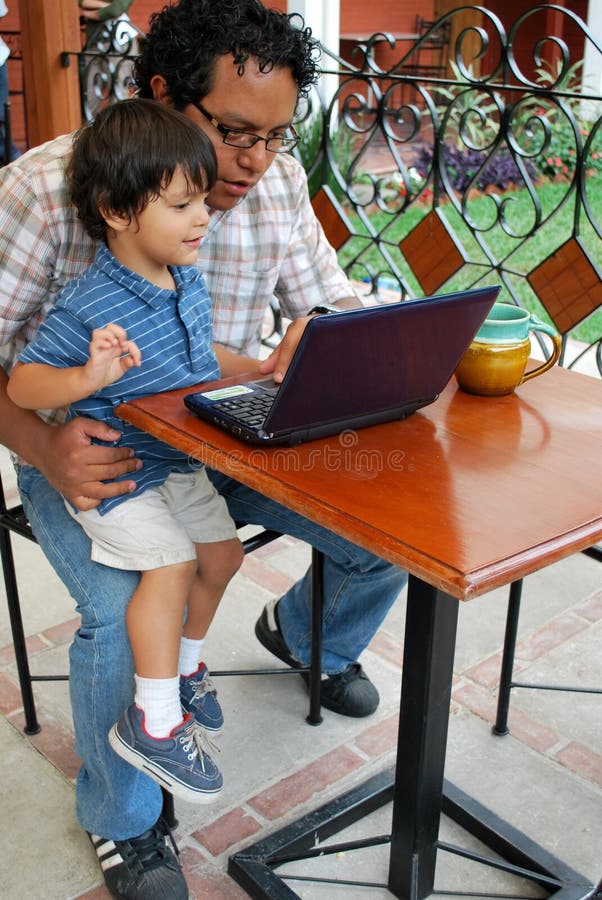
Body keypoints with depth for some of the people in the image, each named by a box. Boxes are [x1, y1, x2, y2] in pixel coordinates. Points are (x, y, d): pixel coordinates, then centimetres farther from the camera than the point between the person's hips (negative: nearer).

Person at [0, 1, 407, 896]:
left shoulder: (276, 179, -4)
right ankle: (123, 821, 5)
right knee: (126, 611, -29)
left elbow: (339, 305, 2)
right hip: (92, 452, -4)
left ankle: (307, 632, 29)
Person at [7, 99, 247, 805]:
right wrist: (88, 377, -38)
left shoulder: (189, 281, 2)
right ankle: (153, 721, -2)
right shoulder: (86, 308, -23)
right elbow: (22, 384, -21)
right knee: (170, 560, -20)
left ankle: (183, 664, 38)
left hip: (178, 462, 8)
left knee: (223, 551, 11)